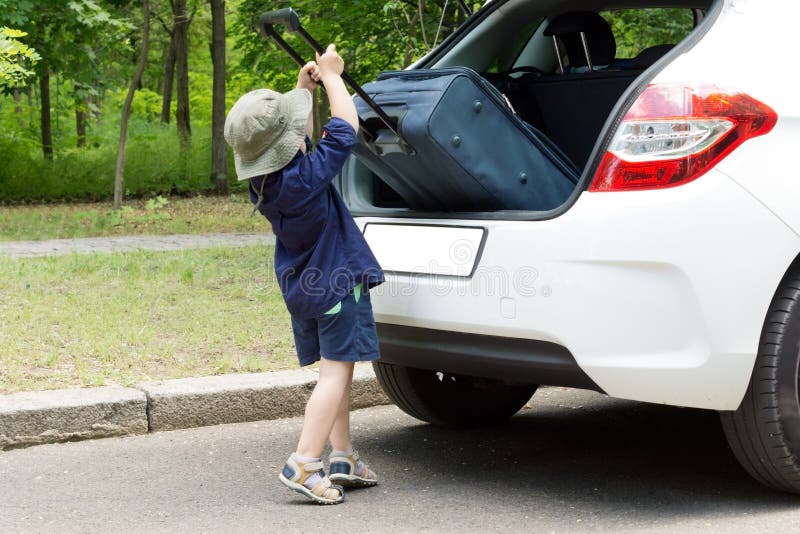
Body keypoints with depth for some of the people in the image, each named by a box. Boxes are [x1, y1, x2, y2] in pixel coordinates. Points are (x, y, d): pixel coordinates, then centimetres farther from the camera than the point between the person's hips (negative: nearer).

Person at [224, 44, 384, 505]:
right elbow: (345, 126, -15)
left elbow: (284, 130, 17)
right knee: (337, 370, -5)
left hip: (302, 286, 8)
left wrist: (304, 88, 9)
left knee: (335, 370, 16)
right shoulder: (308, 176, -25)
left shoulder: (261, 179, -3)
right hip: (338, 283, -8)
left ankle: (343, 459, 19)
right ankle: (304, 464, -12)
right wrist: (331, 76, -3)